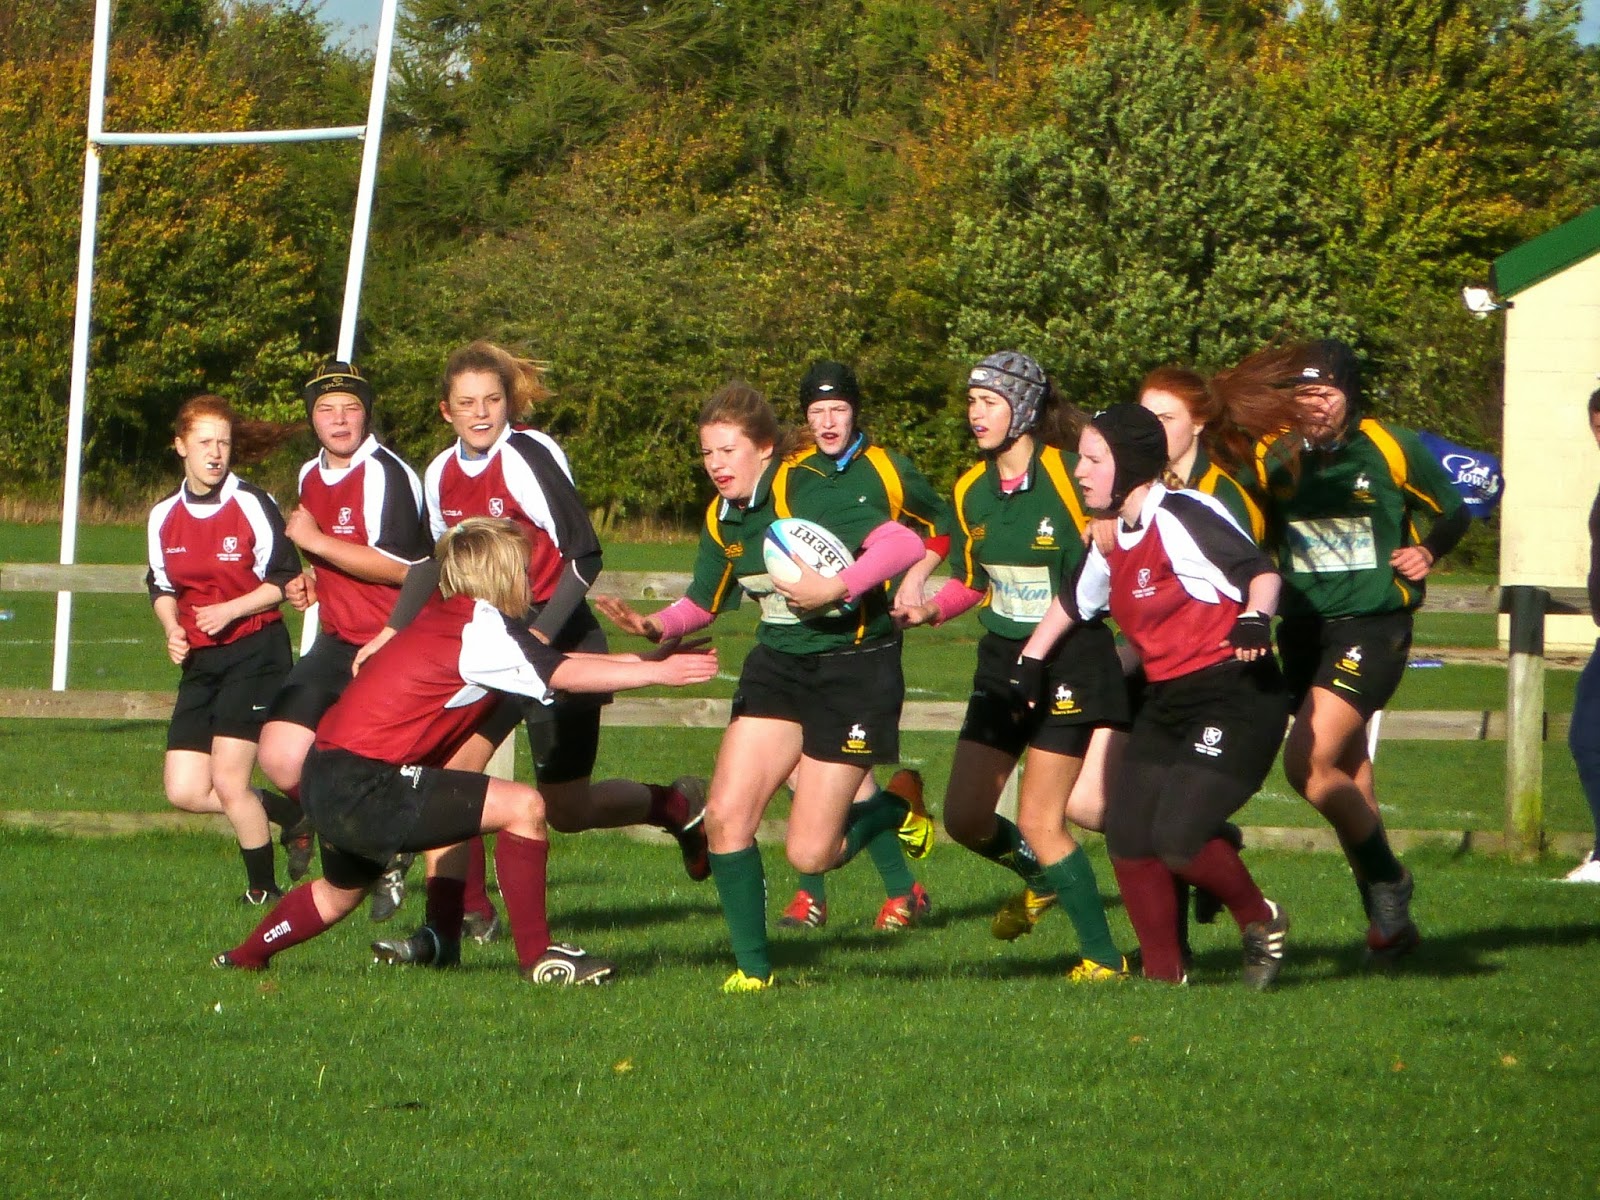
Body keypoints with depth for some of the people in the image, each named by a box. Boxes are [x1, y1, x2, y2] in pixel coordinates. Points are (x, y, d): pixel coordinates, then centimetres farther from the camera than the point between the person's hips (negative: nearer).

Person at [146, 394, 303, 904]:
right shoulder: (164, 517, 6)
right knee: (185, 791, -2)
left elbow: (283, 580, -6)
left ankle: (263, 887, 10)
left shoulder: (252, 505, -10)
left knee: (228, 781, -10)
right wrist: (172, 628, -3)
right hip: (200, 661, 6)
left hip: (255, 653, -6)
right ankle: (290, 814, 20)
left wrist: (230, 611, -18)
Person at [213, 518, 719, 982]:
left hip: (328, 781, 10)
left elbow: (552, 661, 16)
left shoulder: (445, 617, 14)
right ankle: (537, 956, -6)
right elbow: (566, 674, -12)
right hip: (364, 786, -10)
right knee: (523, 806, -14)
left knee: (339, 895, 34)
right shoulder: (481, 628, -13)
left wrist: (641, 660, 12)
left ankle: (245, 957, 49)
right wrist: (659, 672, -6)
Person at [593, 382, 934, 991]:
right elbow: (702, 602, 16)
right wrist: (653, 626, -3)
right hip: (778, 664, 7)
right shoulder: (722, 519, 3)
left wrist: (835, 588, -38)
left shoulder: (806, 496, -20)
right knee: (726, 817, -10)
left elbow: (905, 543, -30)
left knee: (809, 855, -5)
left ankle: (898, 808, 26)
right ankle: (752, 965, 4)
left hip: (854, 670, -7)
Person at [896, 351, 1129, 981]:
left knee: (1039, 822, -8)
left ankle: (1103, 956, 6)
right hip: (1002, 663, 7)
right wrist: (928, 610, 0)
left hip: (1070, 663, -7)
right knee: (964, 817, 5)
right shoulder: (973, 491, 5)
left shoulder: (1072, 479, -16)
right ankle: (1043, 879, 34)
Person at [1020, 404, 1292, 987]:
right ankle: (1164, 974, 14)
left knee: (1177, 838, -19)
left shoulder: (1181, 518, -15)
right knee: (1128, 839, 1)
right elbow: (1073, 601, 31)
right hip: (1167, 701, 9)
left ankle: (1261, 922, 8)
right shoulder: (1112, 540, 12)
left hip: (1234, 696, -9)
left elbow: (1261, 572, -23)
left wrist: (1255, 619, -41)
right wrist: (1030, 661, 31)